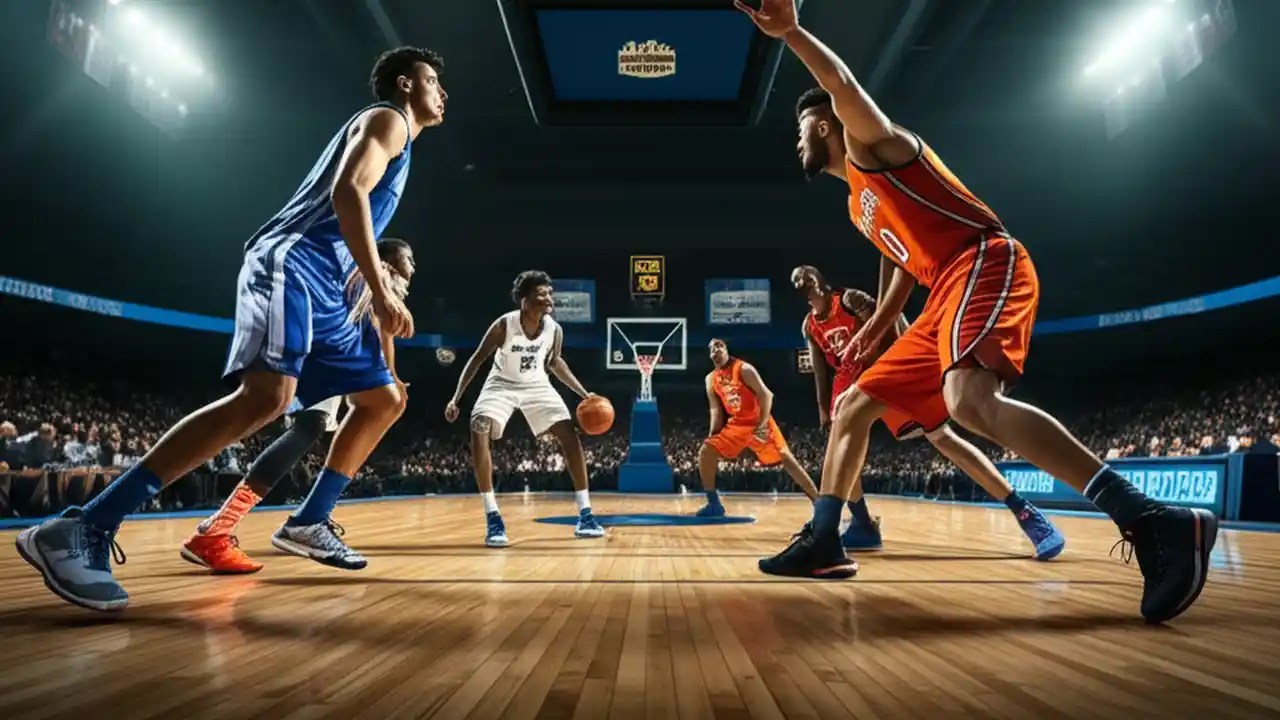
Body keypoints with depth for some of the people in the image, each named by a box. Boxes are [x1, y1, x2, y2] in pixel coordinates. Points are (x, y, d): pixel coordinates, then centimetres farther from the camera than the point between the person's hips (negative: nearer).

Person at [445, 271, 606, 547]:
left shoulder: (554, 329, -16)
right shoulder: (504, 325, -26)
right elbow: (478, 358, -13)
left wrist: (583, 393, 4)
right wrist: (456, 398, -16)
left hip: (537, 386, 3)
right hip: (502, 384, -2)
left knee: (570, 437, -10)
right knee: (479, 435, -26)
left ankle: (585, 514, 0)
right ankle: (493, 518, -19)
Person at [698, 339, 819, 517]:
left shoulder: (743, 369, -12)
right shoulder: (711, 379, 5)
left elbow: (766, 394, -15)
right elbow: (715, 409, 8)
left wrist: (763, 424, -22)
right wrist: (712, 434, -3)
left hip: (758, 422, -5)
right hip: (736, 425, 5)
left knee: (786, 459, -10)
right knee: (705, 452, -8)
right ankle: (714, 504, -1)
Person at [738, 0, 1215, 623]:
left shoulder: (869, 141, 6)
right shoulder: (859, 203, 30)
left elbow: (843, 84, -16)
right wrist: (870, 333, 27)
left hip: (984, 264, -10)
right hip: (947, 292, 10)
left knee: (970, 400, -35)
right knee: (852, 406, 11)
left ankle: (1155, 523, -36)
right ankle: (823, 543, 15)